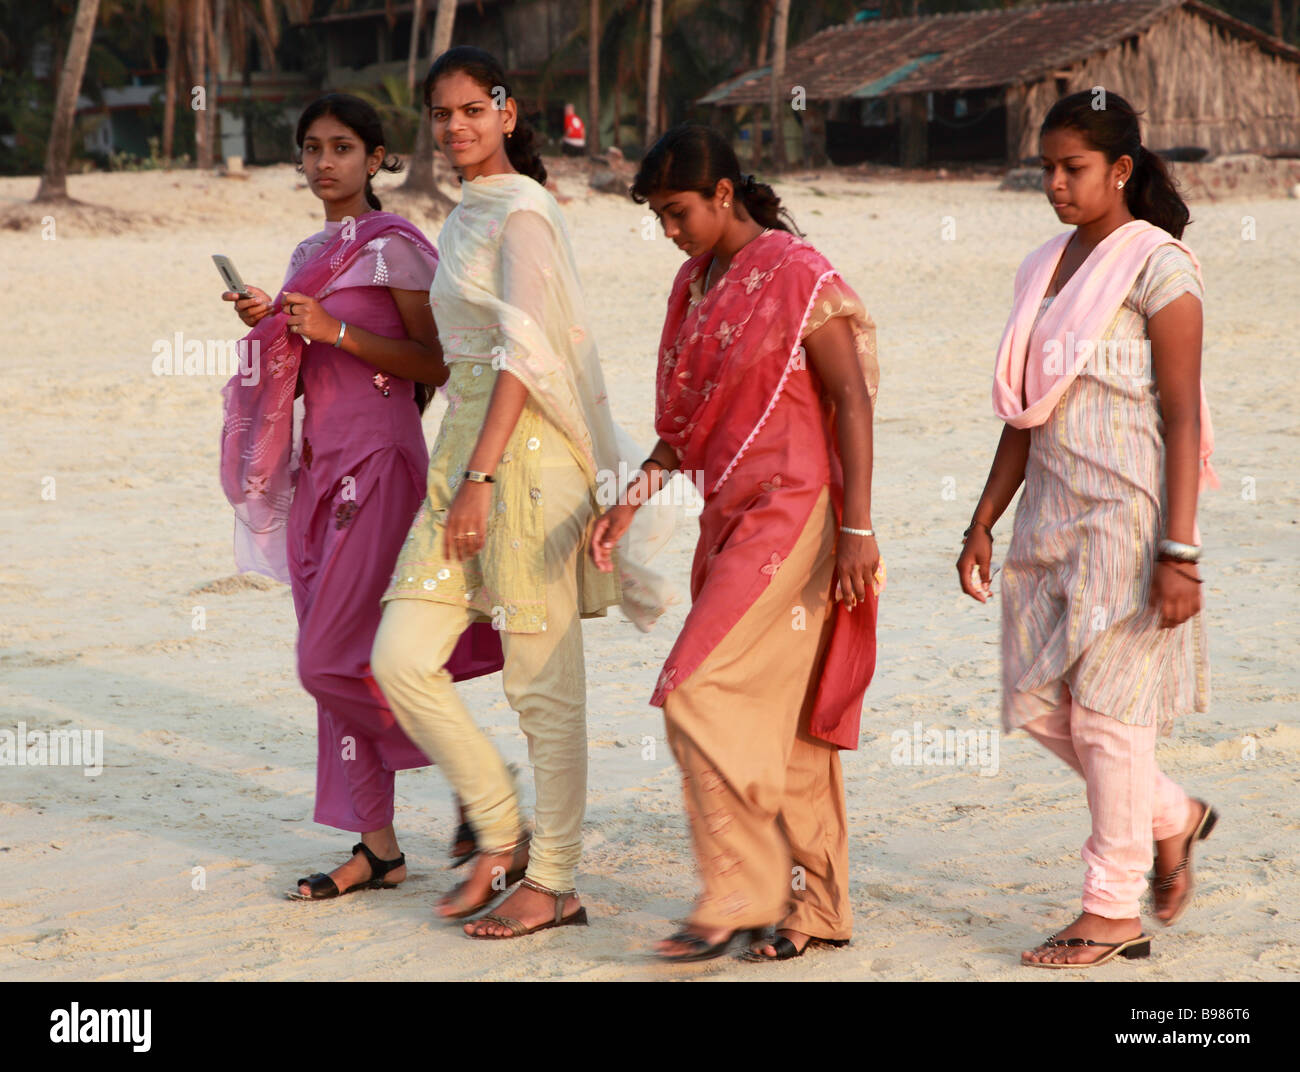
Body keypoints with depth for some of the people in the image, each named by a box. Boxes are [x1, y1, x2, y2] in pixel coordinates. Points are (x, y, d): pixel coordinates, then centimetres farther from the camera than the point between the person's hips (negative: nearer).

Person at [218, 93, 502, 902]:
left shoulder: (394, 246, -6)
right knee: (337, 660, 6)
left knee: (332, 659, -13)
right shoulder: (313, 255, 18)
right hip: (321, 464, 8)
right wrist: (271, 326, 4)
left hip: (379, 462, -8)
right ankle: (377, 848, 11)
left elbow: (437, 363, -12)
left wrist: (335, 330, -18)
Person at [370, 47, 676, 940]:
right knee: (402, 658, 2)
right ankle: (503, 837, 15)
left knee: (544, 683, -1)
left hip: (527, 449, -9)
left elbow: (524, 353, -18)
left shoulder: (521, 212, -10)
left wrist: (480, 476, -24)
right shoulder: (467, 217, 17)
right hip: (466, 446, 9)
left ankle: (554, 882, 9)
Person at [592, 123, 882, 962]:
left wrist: (858, 527, -17)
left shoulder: (797, 276, -11)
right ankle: (818, 907, 16)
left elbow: (852, 400, -13)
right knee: (778, 717, 9)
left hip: (791, 516, -8)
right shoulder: (697, 285, 14)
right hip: (732, 517, 8)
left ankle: (744, 895, -7)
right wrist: (633, 498, 7)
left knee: (702, 695, -14)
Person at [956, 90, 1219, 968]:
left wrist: (1180, 550, -18)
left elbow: (1183, 417, -13)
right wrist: (985, 522, 13)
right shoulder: (1046, 269, 12)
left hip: (1127, 515, -8)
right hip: (1052, 515, 8)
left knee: (1107, 707, -2)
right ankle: (1173, 819, 31)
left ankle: (1115, 910, 10)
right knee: (1040, 705, 8)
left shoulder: (1158, 269, -10)